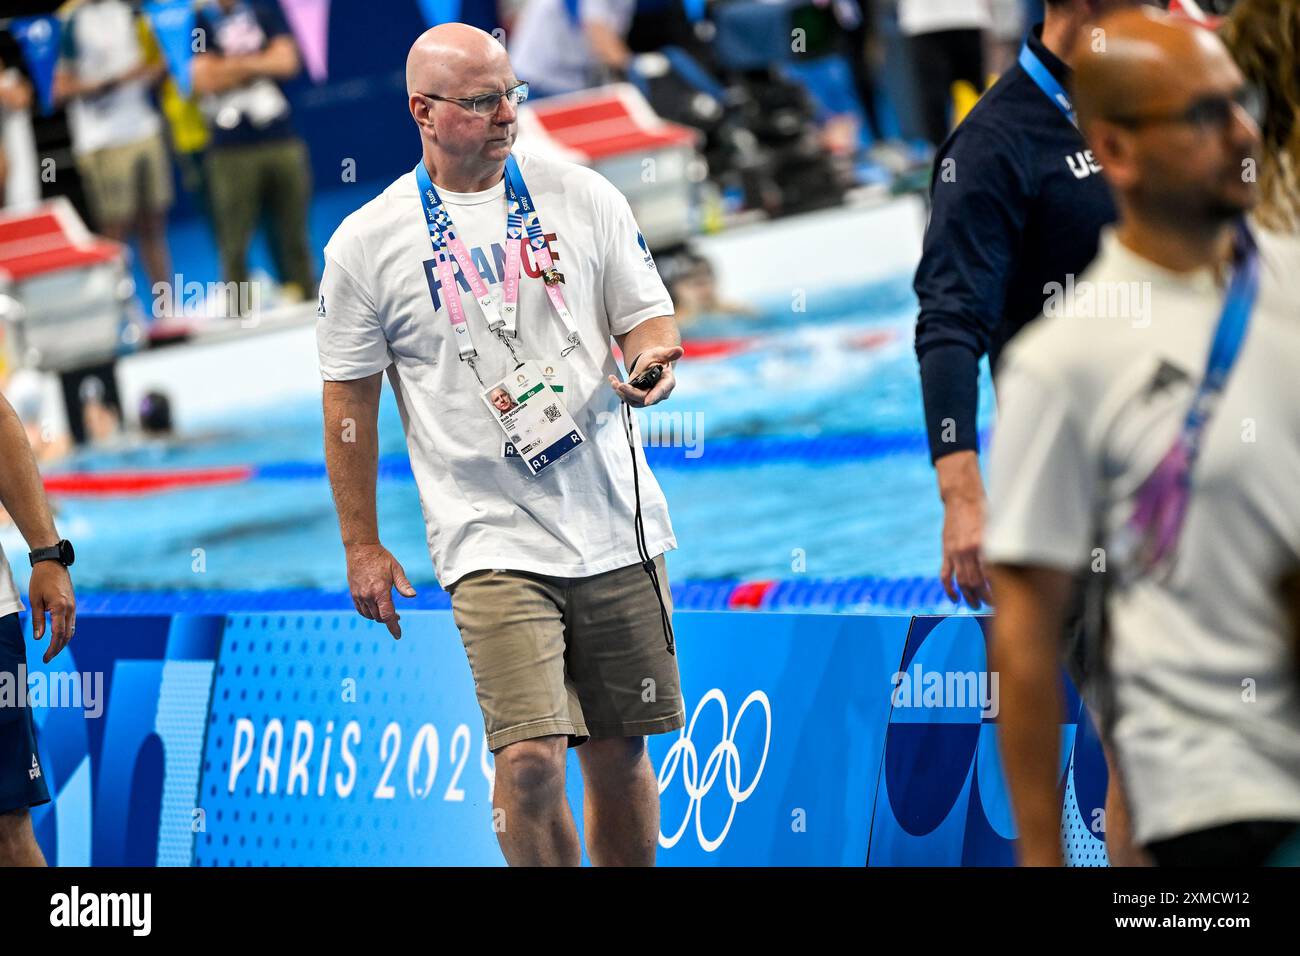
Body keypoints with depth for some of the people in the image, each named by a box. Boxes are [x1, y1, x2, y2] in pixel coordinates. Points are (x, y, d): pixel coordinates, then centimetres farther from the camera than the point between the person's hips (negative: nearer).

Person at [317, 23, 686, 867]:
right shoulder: (365, 245, -1)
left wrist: (653, 360, -13)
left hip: (617, 528, 3)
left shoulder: (583, 197, 5)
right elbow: (350, 399, 6)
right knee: (530, 761, -16)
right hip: (493, 539, -3)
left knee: (620, 754, 9)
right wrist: (362, 547, 5)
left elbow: (649, 317, 11)